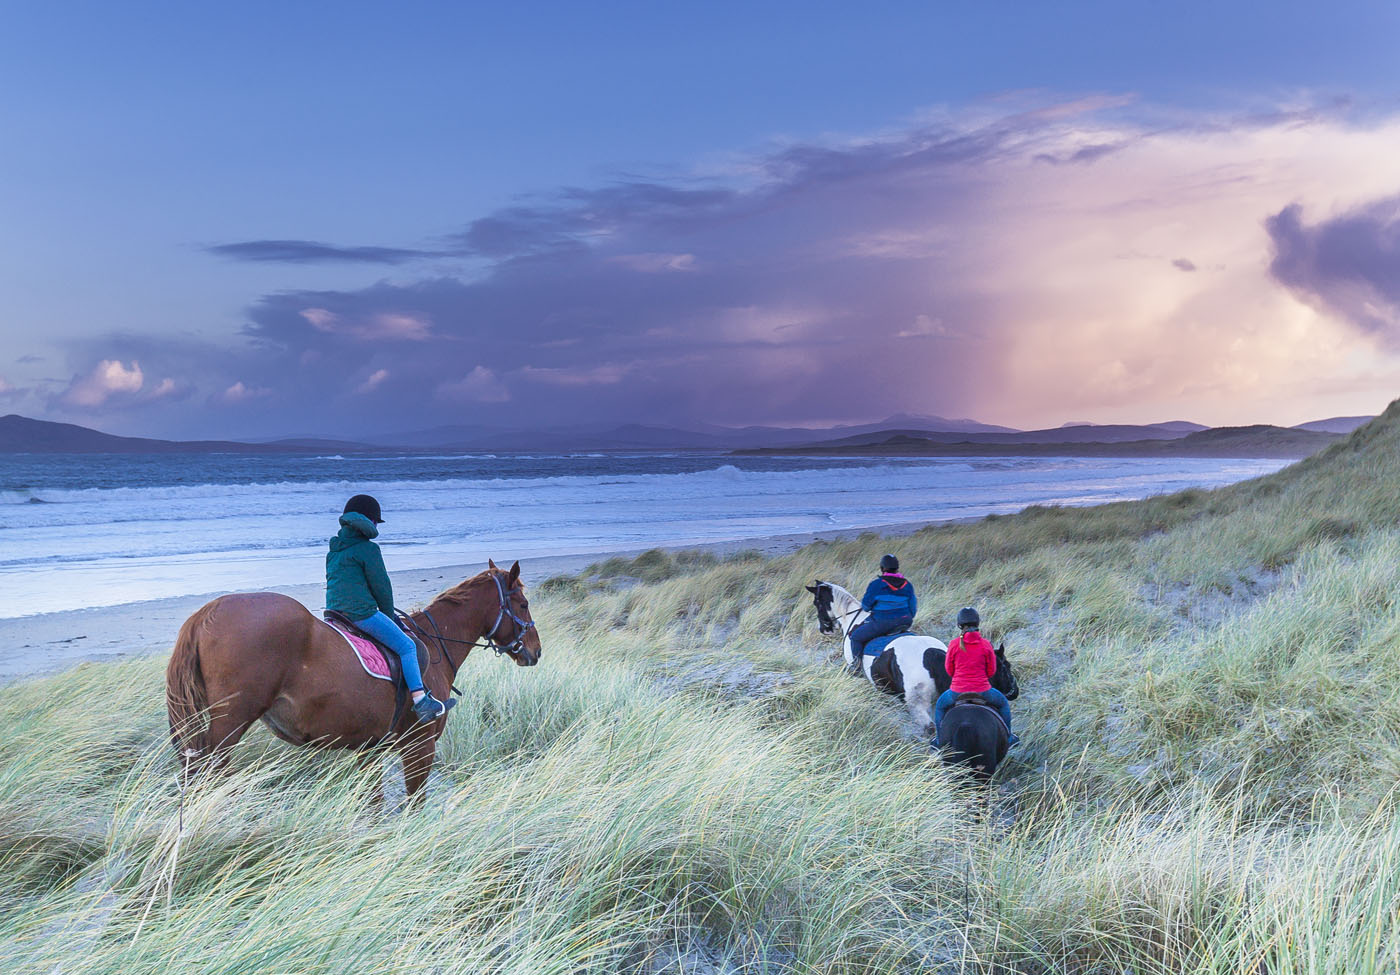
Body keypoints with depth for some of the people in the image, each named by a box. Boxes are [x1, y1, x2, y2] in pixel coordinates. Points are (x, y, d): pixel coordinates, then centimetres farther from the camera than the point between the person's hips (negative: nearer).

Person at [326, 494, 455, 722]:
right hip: (362, 613, -9)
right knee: (406, 646, -3)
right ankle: (420, 701, -10)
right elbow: (381, 586, -6)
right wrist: (389, 615, 10)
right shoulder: (368, 548, -7)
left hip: (335, 614, 9)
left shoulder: (333, 551, 18)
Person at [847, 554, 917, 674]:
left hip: (881, 624, -5)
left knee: (856, 637, 13)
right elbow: (912, 608, 9)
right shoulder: (907, 585, 3)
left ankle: (856, 665, 11)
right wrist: (907, 620, 26)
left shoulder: (876, 585, -12)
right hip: (903, 623, 6)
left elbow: (866, 606, -5)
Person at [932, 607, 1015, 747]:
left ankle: (939, 739, 34)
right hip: (982, 691, 0)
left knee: (940, 705, 32)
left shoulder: (954, 644, -9)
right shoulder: (986, 644, -9)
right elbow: (991, 671, 1)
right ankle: (1008, 736, 37)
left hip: (957, 692, 0)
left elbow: (948, 669, 3)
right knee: (1003, 703, 32)